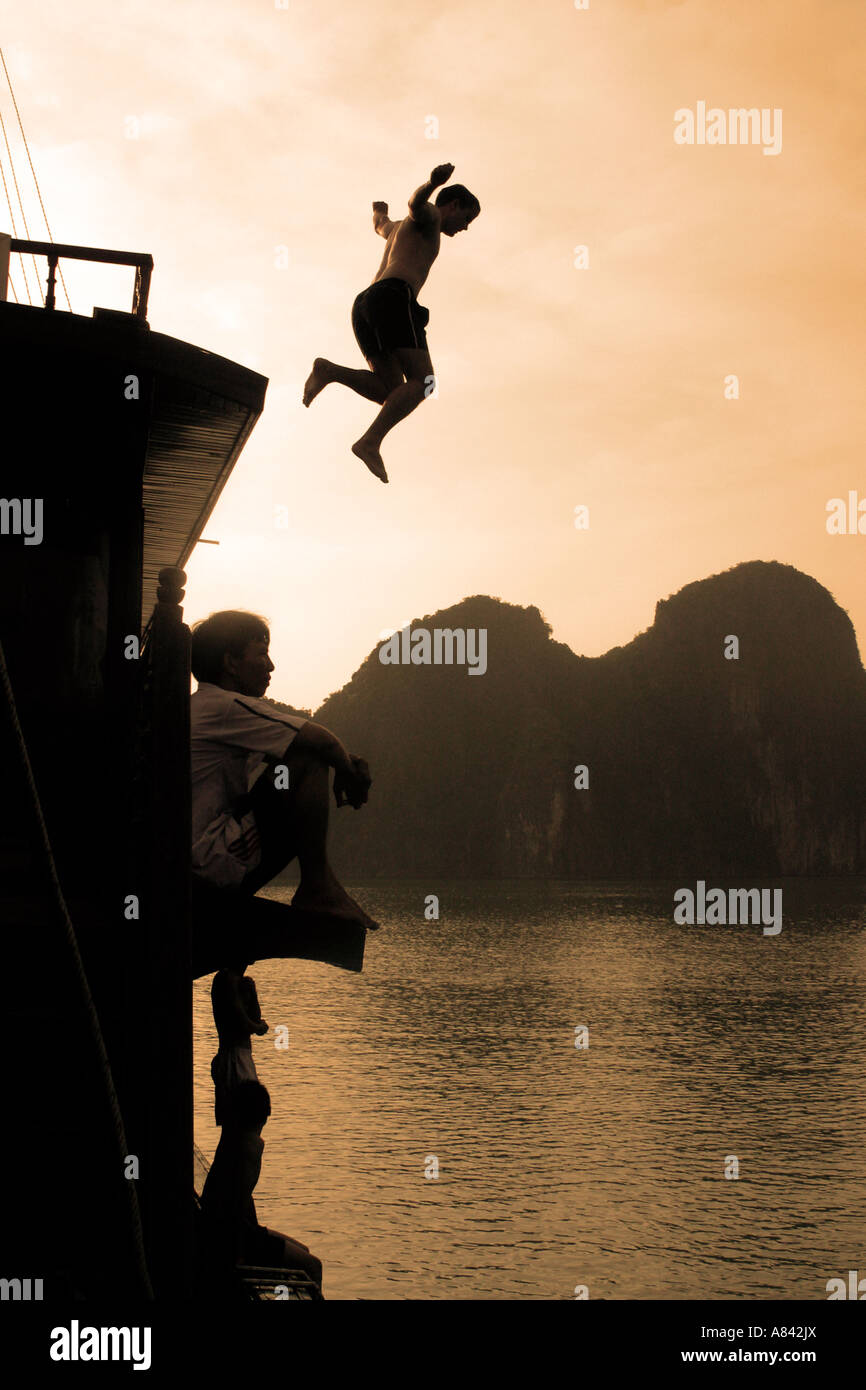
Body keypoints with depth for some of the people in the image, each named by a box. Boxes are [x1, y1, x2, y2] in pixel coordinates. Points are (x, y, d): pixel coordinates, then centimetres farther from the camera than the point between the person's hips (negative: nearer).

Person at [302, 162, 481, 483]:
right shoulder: (430, 216, 13)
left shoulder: (399, 228, 39)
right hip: (393, 297, -8)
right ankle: (370, 442, -30)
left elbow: (381, 224, 65)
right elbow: (415, 202, -13)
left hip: (363, 306, 8)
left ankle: (330, 370, -18)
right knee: (421, 381, -13)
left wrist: (379, 212, 89)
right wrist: (433, 181, -35)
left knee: (393, 394, 1)